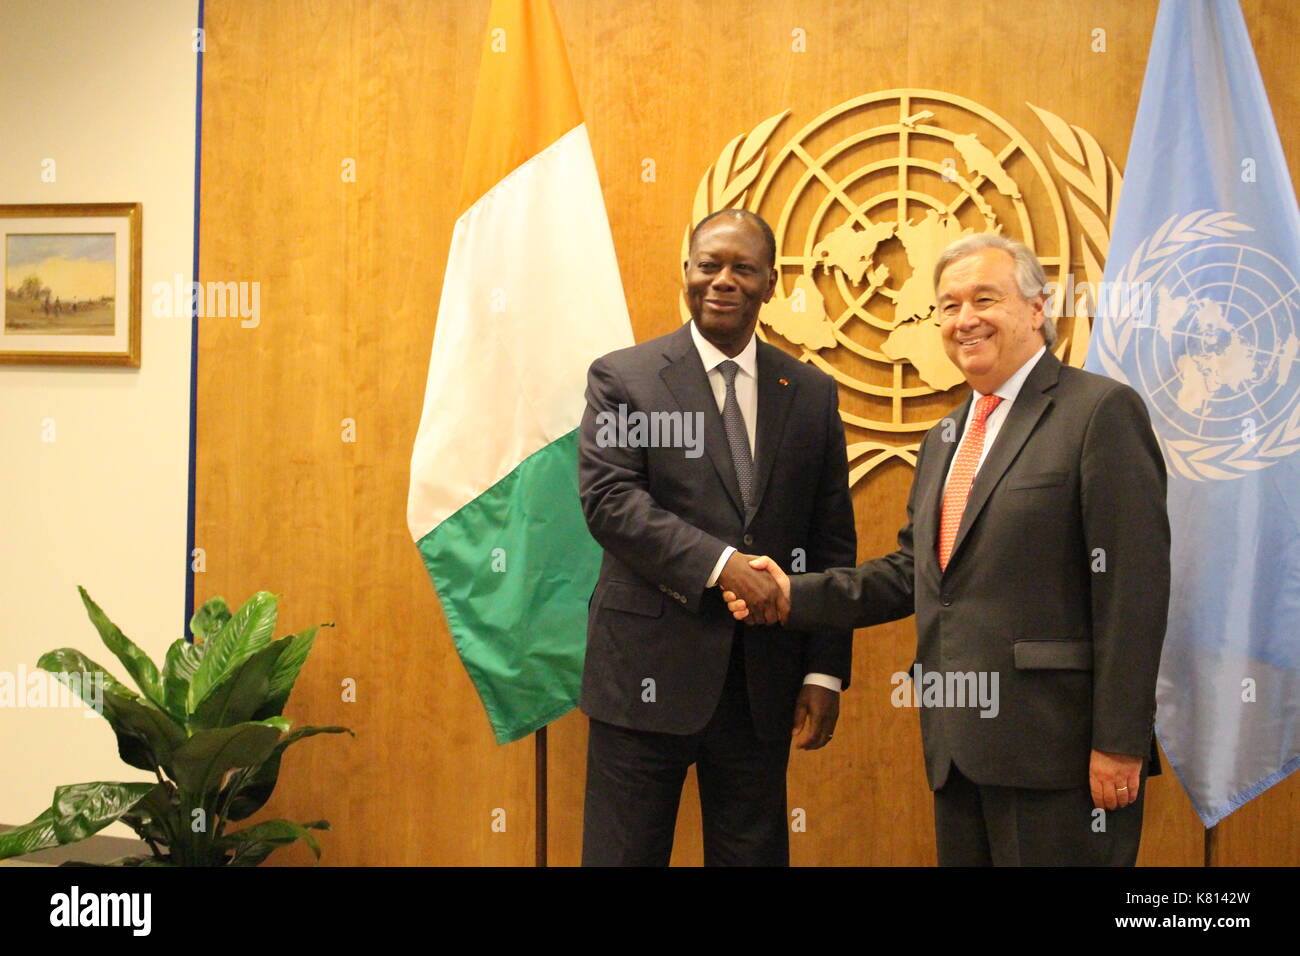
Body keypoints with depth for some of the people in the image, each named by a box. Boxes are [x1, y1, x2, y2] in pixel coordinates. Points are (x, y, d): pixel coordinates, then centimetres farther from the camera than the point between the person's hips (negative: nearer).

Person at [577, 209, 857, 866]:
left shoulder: (812, 394, 8)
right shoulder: (622, 378, 0)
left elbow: (833, 542, 8)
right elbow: (608, 501, -12)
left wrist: (826, 671, 1)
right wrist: (721, 563, -22)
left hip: (764, 682, 3)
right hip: (649, 668, -2)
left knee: (754, 853, 12)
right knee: (624, 852, 5)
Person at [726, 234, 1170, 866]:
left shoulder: (1101, 410, -8)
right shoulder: (945, 438, 19)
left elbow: (1132, 584, -14)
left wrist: (1119, 743, -17)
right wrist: (796, 596, 5)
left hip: (1057, 750, -7)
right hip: (958, 747, 8)